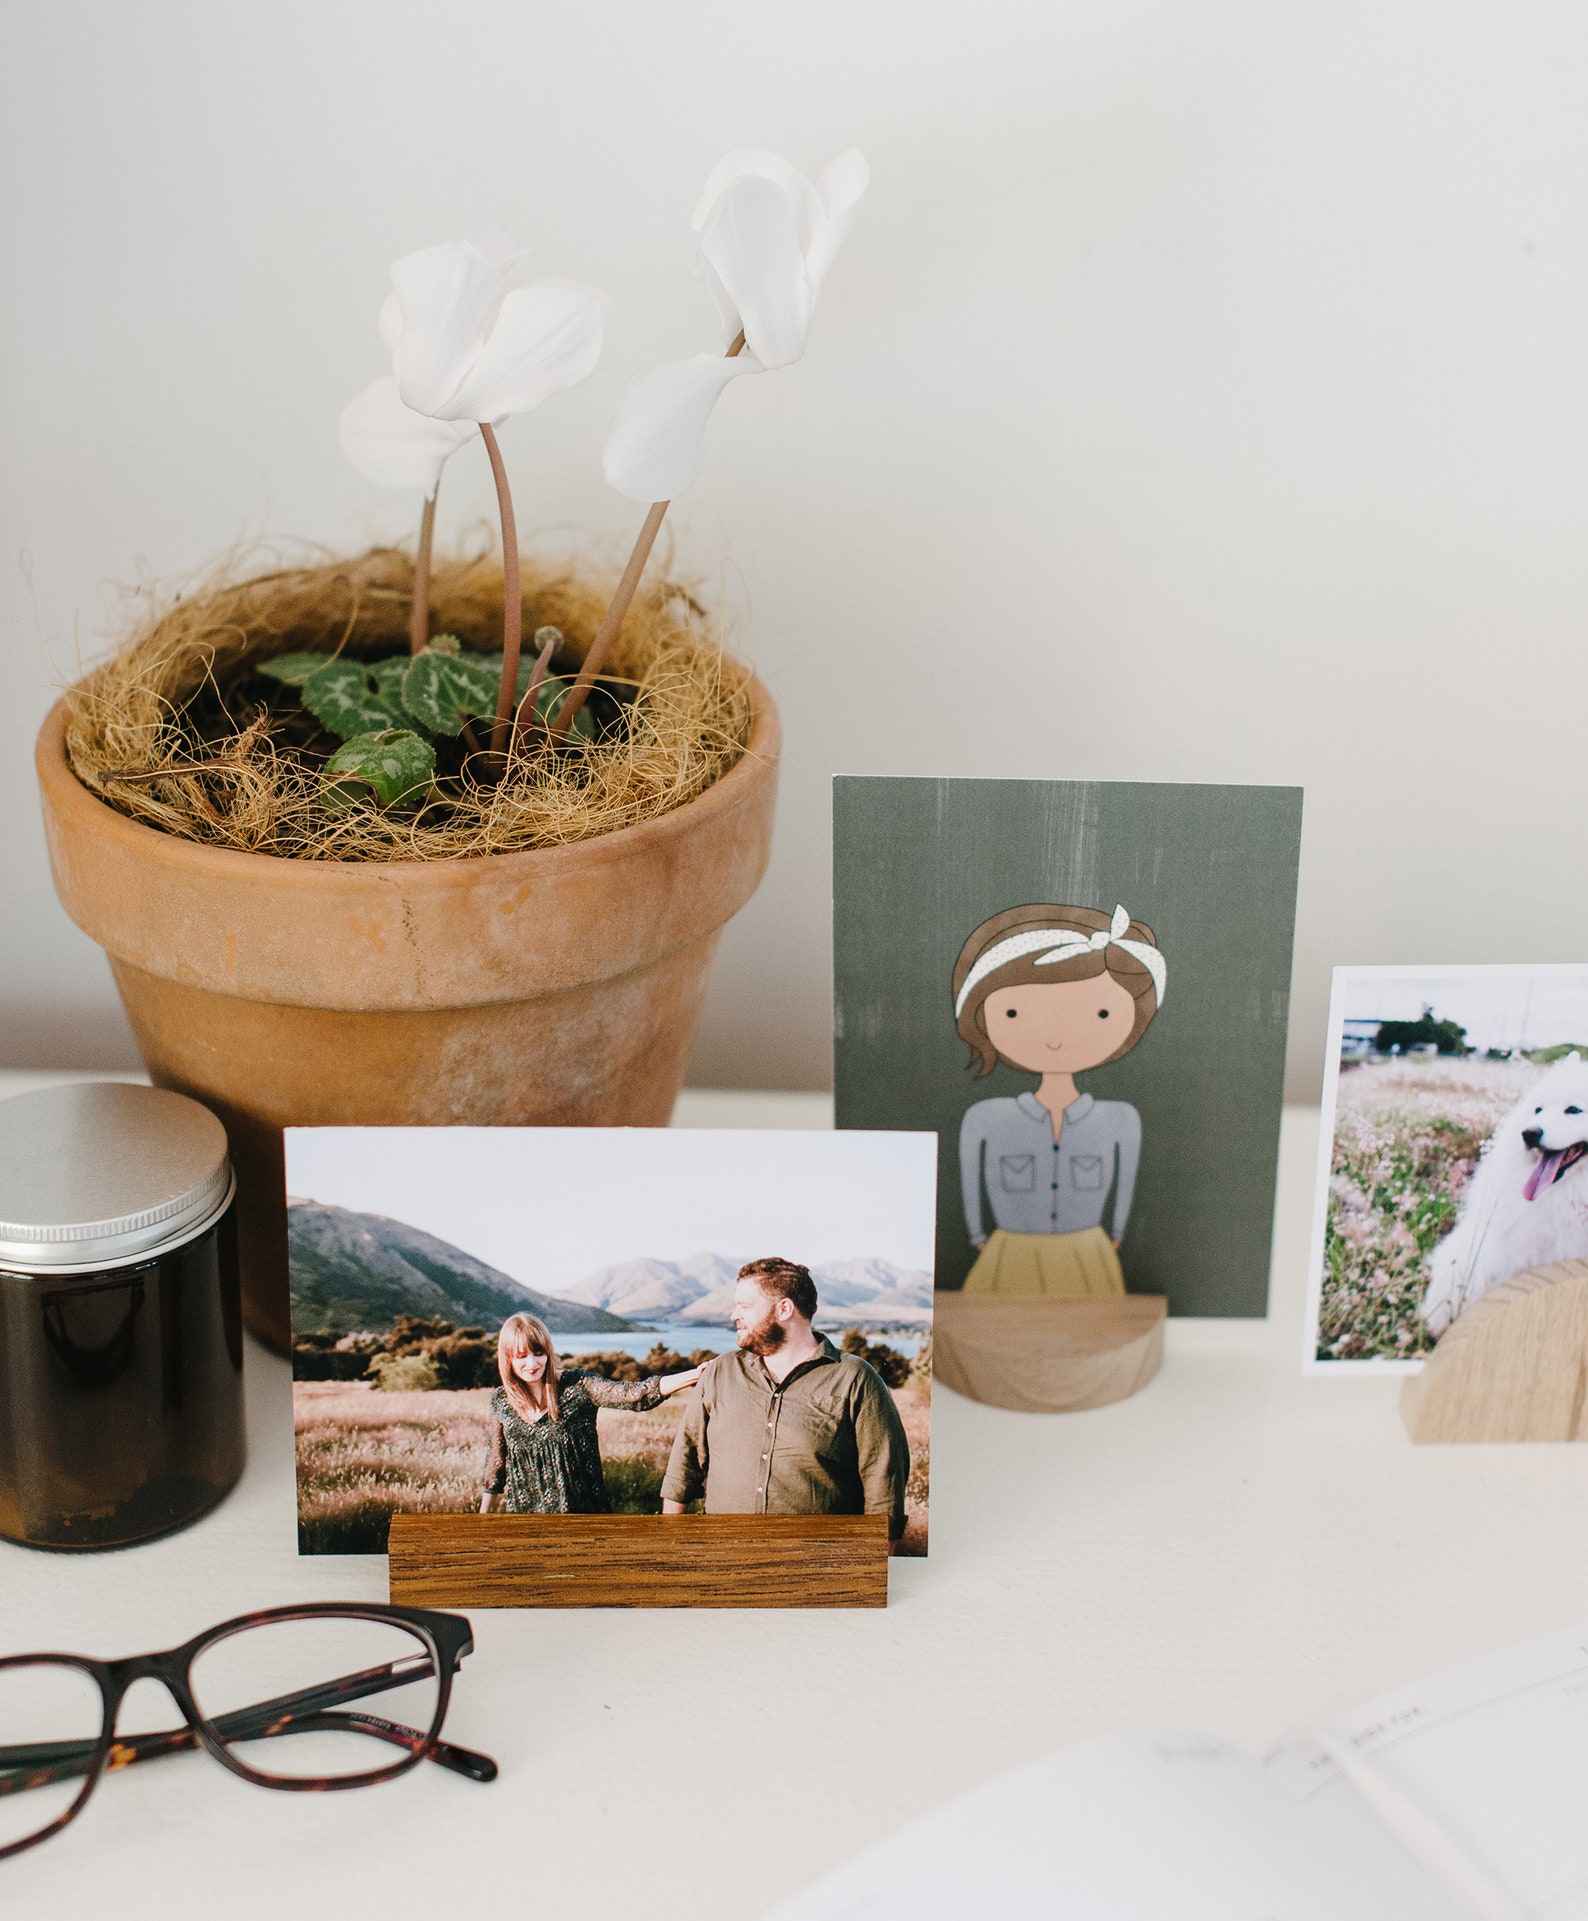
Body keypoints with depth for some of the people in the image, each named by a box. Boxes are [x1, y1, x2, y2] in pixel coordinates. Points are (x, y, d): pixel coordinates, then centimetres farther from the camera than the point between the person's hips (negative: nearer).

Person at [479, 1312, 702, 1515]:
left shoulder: (576, 1386, -8)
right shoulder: (500, 1402, 1)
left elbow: (635, 1394, -20)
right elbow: (497, 1465, 12)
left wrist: (694, 1375, -33)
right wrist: (484, 1515, 16)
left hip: (582, 1508, -2)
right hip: (523, 1511, 2)